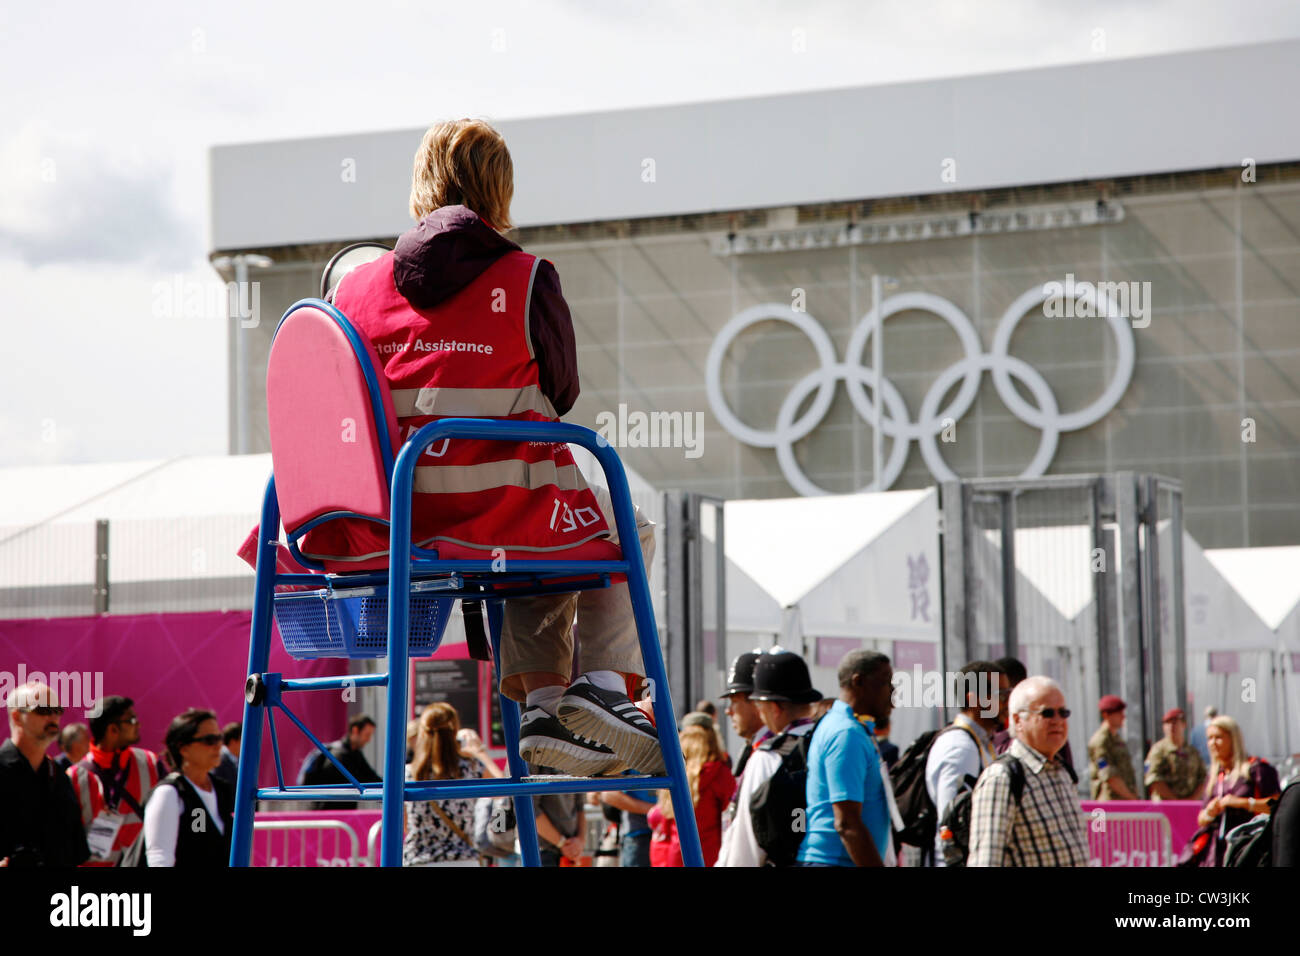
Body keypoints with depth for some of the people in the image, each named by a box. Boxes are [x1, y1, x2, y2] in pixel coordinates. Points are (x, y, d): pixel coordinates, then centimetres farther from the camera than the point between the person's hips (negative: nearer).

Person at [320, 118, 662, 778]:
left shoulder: (356, 288, 3)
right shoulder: (526, 282, -7)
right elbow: (561, 392, 6)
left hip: (391, 525, 5)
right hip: (499, 513, -5)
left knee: (543, 547, 35)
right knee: (628, 532, 27)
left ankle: (541, 703, 22)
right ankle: (604, 683, 10)